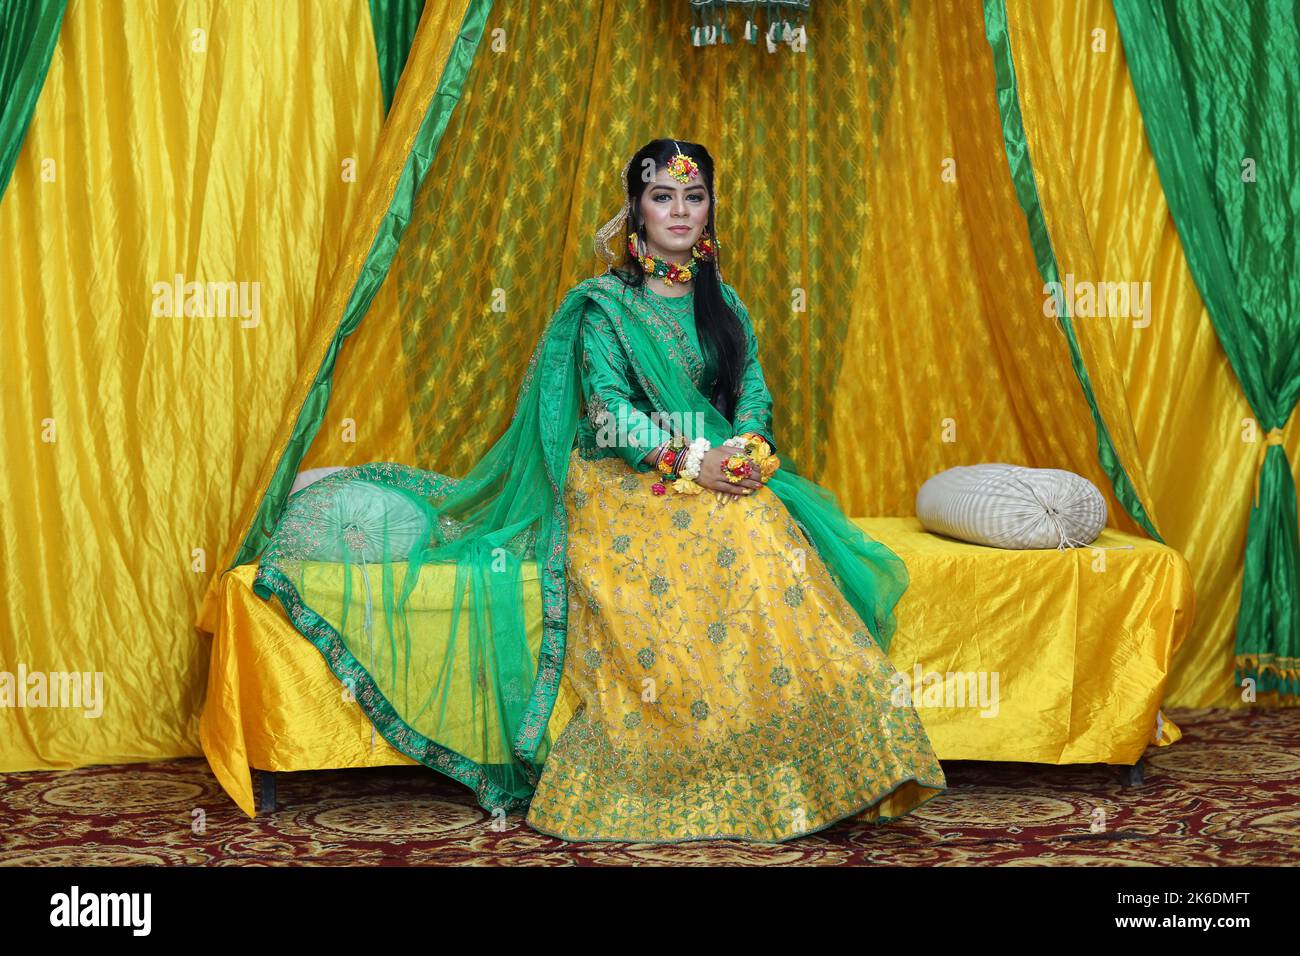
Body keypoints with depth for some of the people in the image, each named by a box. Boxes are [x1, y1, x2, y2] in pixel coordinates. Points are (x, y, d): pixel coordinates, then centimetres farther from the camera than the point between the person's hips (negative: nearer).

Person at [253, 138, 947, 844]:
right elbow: (608, 412, -7)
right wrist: (692, 461, -18)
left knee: (768, 547, -29)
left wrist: (745, 454, -10)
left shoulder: (723, 303, 19)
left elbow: (754, 392, 12)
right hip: (626, 488, -4)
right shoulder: (603, 304, 3)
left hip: (719, 479, 4)